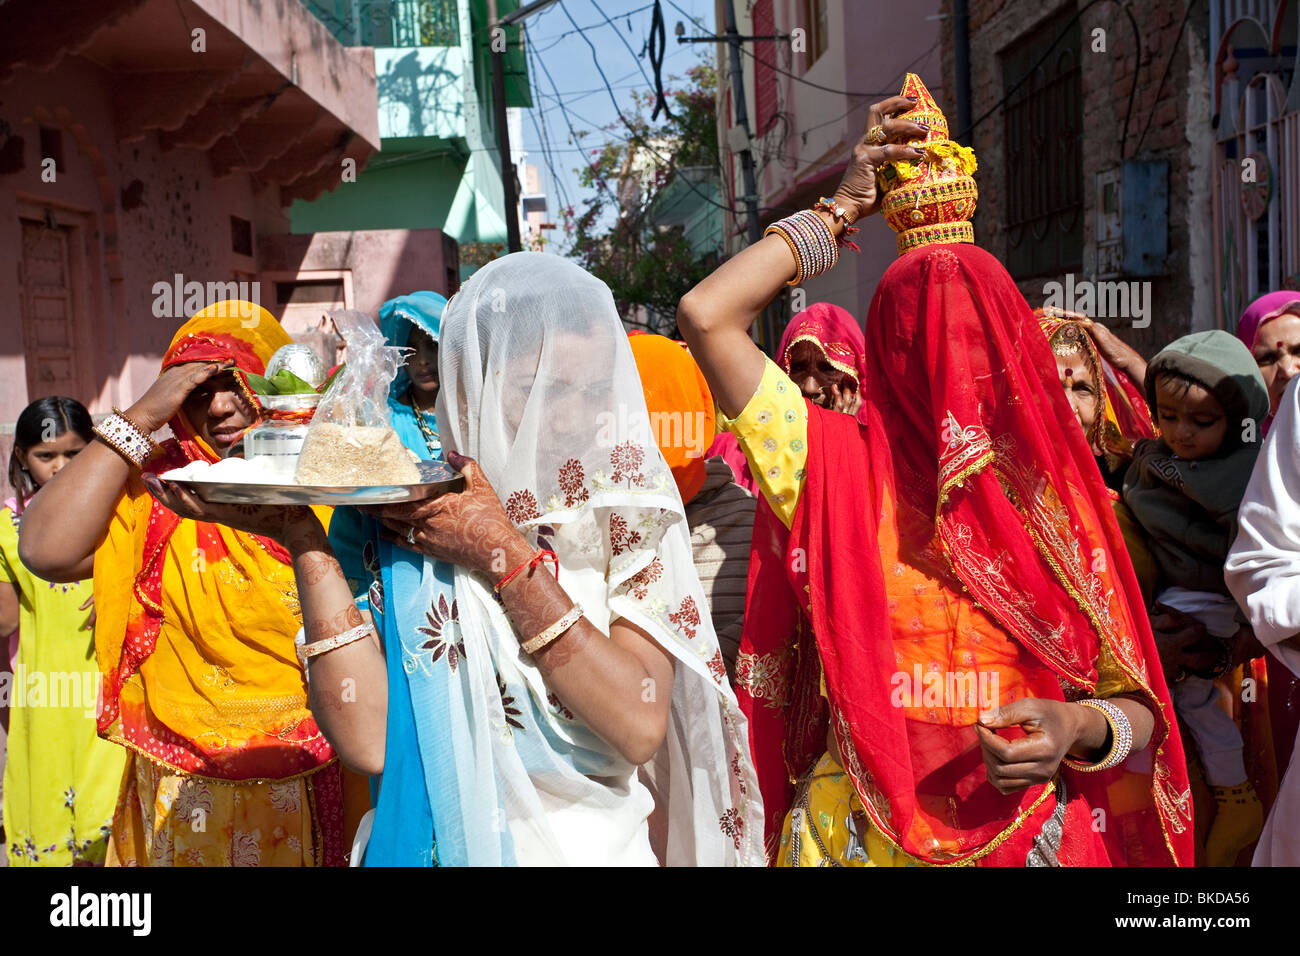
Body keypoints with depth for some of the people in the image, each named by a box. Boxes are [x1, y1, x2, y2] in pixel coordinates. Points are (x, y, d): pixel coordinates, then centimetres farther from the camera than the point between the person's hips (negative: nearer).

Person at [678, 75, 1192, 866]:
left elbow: (1138, 706, 0)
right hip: (858, 835, -1)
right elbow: (707, 313, -16)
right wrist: (841, 211, -7)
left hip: (1038, 829, 2)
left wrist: (1083, 728, -23)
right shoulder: (841, 468, -8)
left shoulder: (1059, 506, -3)